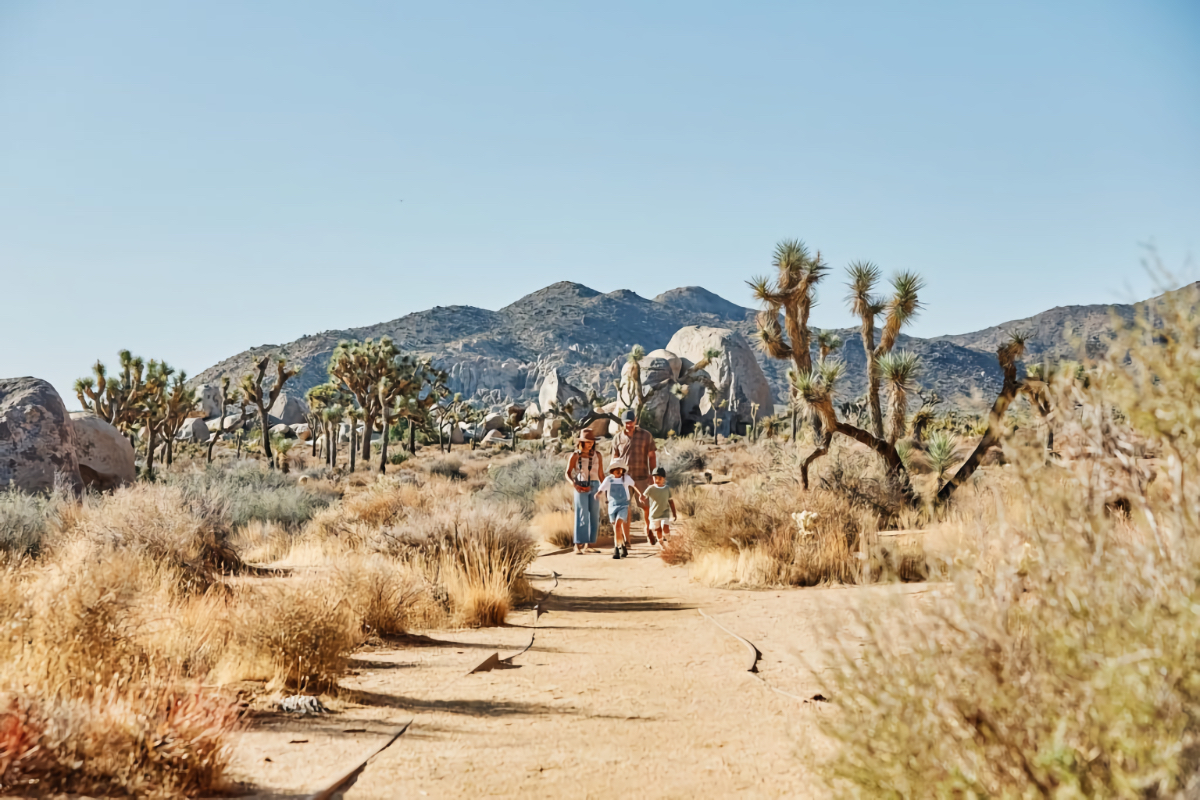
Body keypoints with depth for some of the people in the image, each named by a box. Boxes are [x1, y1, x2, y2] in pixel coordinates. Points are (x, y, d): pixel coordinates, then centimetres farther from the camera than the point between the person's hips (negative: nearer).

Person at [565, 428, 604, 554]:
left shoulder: (597, 455, 6)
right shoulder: (575, 456, -2)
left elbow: (601, 474, 11)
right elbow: (568, 473, -3)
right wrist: (574, 484, -21)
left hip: (594, 487, 4)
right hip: (580, 488, -4)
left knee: (594, 517, 3)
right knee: (582, 516, -8)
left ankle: (587, 546, 11)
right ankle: (578, 546, -7)